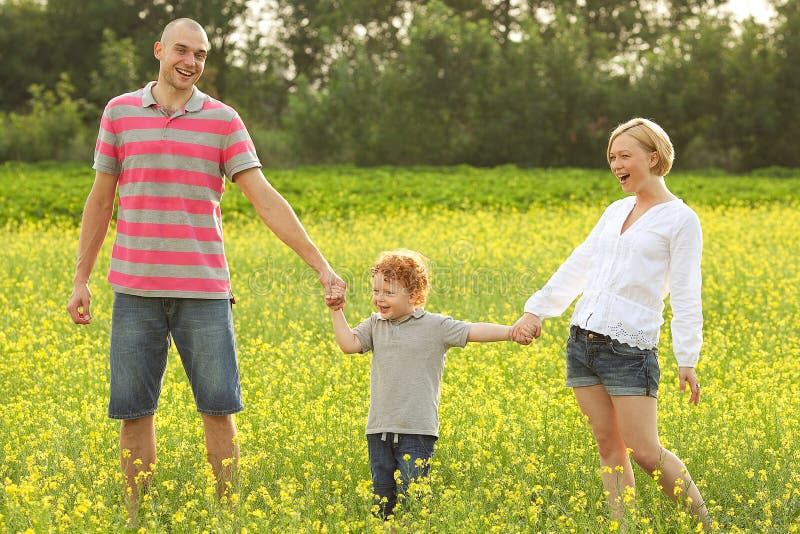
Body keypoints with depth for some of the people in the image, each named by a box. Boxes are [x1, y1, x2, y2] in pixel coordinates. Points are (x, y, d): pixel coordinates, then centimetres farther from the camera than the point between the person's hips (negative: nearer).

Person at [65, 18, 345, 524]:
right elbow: (100, 201, 11)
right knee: (135, 409, 4)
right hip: (136, 290, 1)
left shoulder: (223, 120, 2)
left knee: (219, 408, -1)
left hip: (204, 290, -1)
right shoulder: (120, 112, 6)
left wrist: (322, 266, -10)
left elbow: (267, 201, -3)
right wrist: (81, 281, 8)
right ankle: (136, 518, 15)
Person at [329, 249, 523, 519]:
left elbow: (472, 331, -10)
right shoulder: (375, 324, 11)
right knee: (382, 500, 8)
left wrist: (510, 331, -21)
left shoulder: (435, 326, -3)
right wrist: (337, 311, -2)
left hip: (417, 430, -5)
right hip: (379, 429, 5)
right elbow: (349, 344, 2)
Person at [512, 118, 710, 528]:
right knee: (608, 447, 6)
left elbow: (685, 295, -8)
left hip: (630, 347, -6)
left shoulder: (681, 220, -3)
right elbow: (578, 265, 19)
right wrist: (536, 310, 13)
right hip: (583, 338, 6)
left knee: (645, 453, -7)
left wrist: (687, 360, -13)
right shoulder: (617, 211, 15)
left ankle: (706, 523, 10)